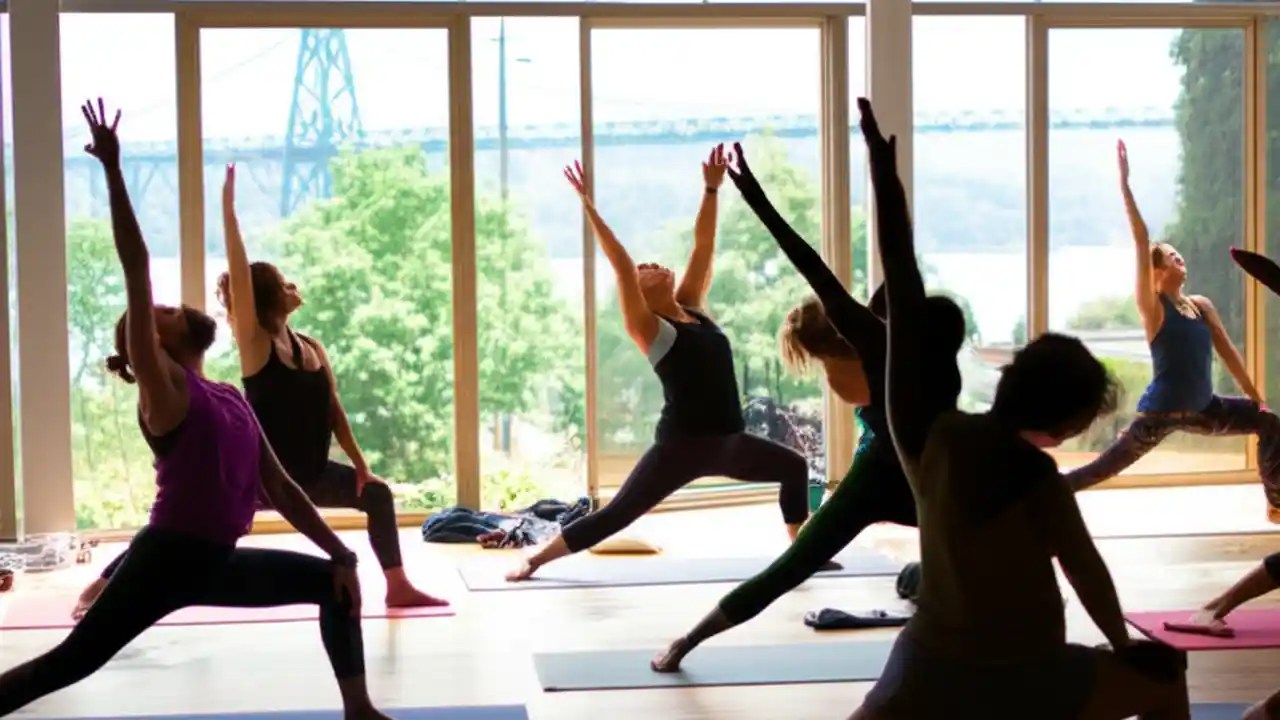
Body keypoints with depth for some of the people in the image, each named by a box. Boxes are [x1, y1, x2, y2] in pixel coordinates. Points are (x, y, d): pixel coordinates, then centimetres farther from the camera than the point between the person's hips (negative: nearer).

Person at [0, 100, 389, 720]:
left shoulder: (230, 399, 13)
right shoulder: (161, 384, -7)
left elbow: (280, 488, 16)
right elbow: (137, 271, -14)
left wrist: (338, 552, 12)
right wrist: (113, 169, -17)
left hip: (214, 563, 8)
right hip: (167, 558, -8)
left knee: (332, 582, 13)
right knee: (73, 659, -7)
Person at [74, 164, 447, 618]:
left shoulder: (312, 348, 3)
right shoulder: (254, 343, -13)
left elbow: (333, 411, 9)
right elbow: (239, 273, -22)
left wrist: (359, 464, 8)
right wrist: (229, 208, -24)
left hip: (307, 475, 6)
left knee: (376, 493, 7)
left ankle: (398, 587, 15)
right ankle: (101, 588, 3)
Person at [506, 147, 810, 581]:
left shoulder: (691, 308, 11)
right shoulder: (646, 327, -6)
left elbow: (703, 248, 12)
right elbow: (621, 267, -15)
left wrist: (712, 190, 13)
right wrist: (589, 207, -19)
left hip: (727, 441, 7)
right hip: (681, 444, -7)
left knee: (794, 468, 20)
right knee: (615, 515, -7)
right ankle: (533, 560, 2)